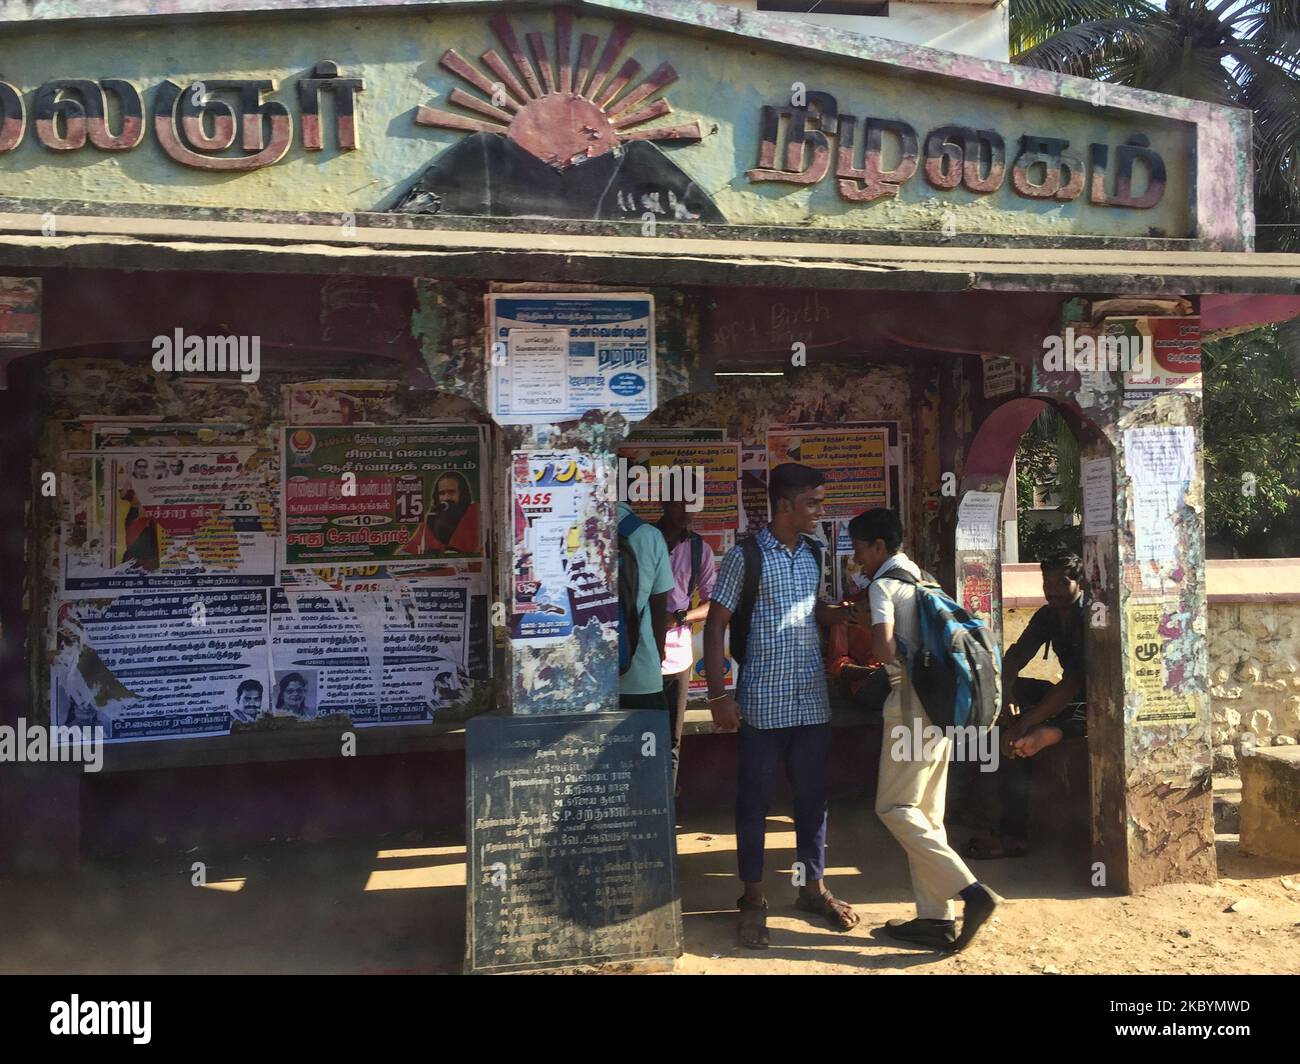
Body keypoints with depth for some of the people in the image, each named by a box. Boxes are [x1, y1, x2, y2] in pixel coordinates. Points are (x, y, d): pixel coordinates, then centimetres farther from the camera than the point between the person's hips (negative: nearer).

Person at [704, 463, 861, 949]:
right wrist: (718, 695, -13)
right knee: (754, 799, 7)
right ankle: (753, 897, 21)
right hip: (762, 701, -5)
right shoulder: (745, 556, -10)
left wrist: (854, 609, 0)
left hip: (811, 698, 5)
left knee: (813, 795, 14)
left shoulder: (813, 554, 7)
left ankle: (813, 885, 30)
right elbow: (715, 626, -8)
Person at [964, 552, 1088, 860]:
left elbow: (1075, 682, -27)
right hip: (1070, 695, 9)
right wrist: (1006, 695, -19)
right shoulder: (1047, 615, 6)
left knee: (1014, 741, -26)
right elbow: (1014, 658, 2)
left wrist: (1025, 723, -30)